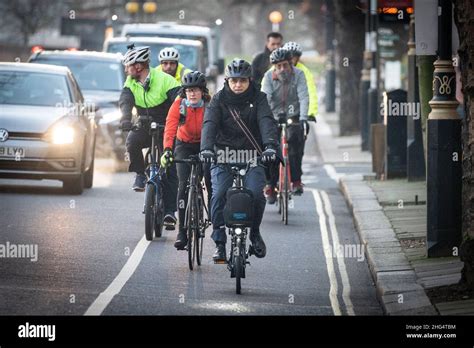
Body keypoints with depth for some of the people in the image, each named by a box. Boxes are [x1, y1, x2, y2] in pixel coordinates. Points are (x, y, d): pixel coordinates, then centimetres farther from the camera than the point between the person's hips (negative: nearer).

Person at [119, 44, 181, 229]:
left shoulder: (164, 80, -17)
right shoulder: (131, 83, -3)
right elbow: (125, 100, -20)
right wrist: (126, 117, -41)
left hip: (166, 128, -3)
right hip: (145, 127, 4)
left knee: (171, 170, -10)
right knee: (131, 142, -30)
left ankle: (169, 211, -7)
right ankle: (140, 174, -7)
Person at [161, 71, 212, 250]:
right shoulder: (178, 105, -20)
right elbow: (170, 128, -30)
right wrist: (167, 150, -45)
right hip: (184, 146, 0)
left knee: (212, 183, -12)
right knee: (184, 185, -14)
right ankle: (182, 231, -11)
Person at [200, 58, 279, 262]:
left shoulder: (258, 99, -1)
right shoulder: (219, 100, -1)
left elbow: (267, 122, -17)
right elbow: (209, 124, -16)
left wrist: (270, 145, -37)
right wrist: (206, 148, -35)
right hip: (223, 156, 0)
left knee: (256, 193, -21)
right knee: (219, 194, -20)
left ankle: (255, 233, 6)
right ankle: (219, 242, -10)